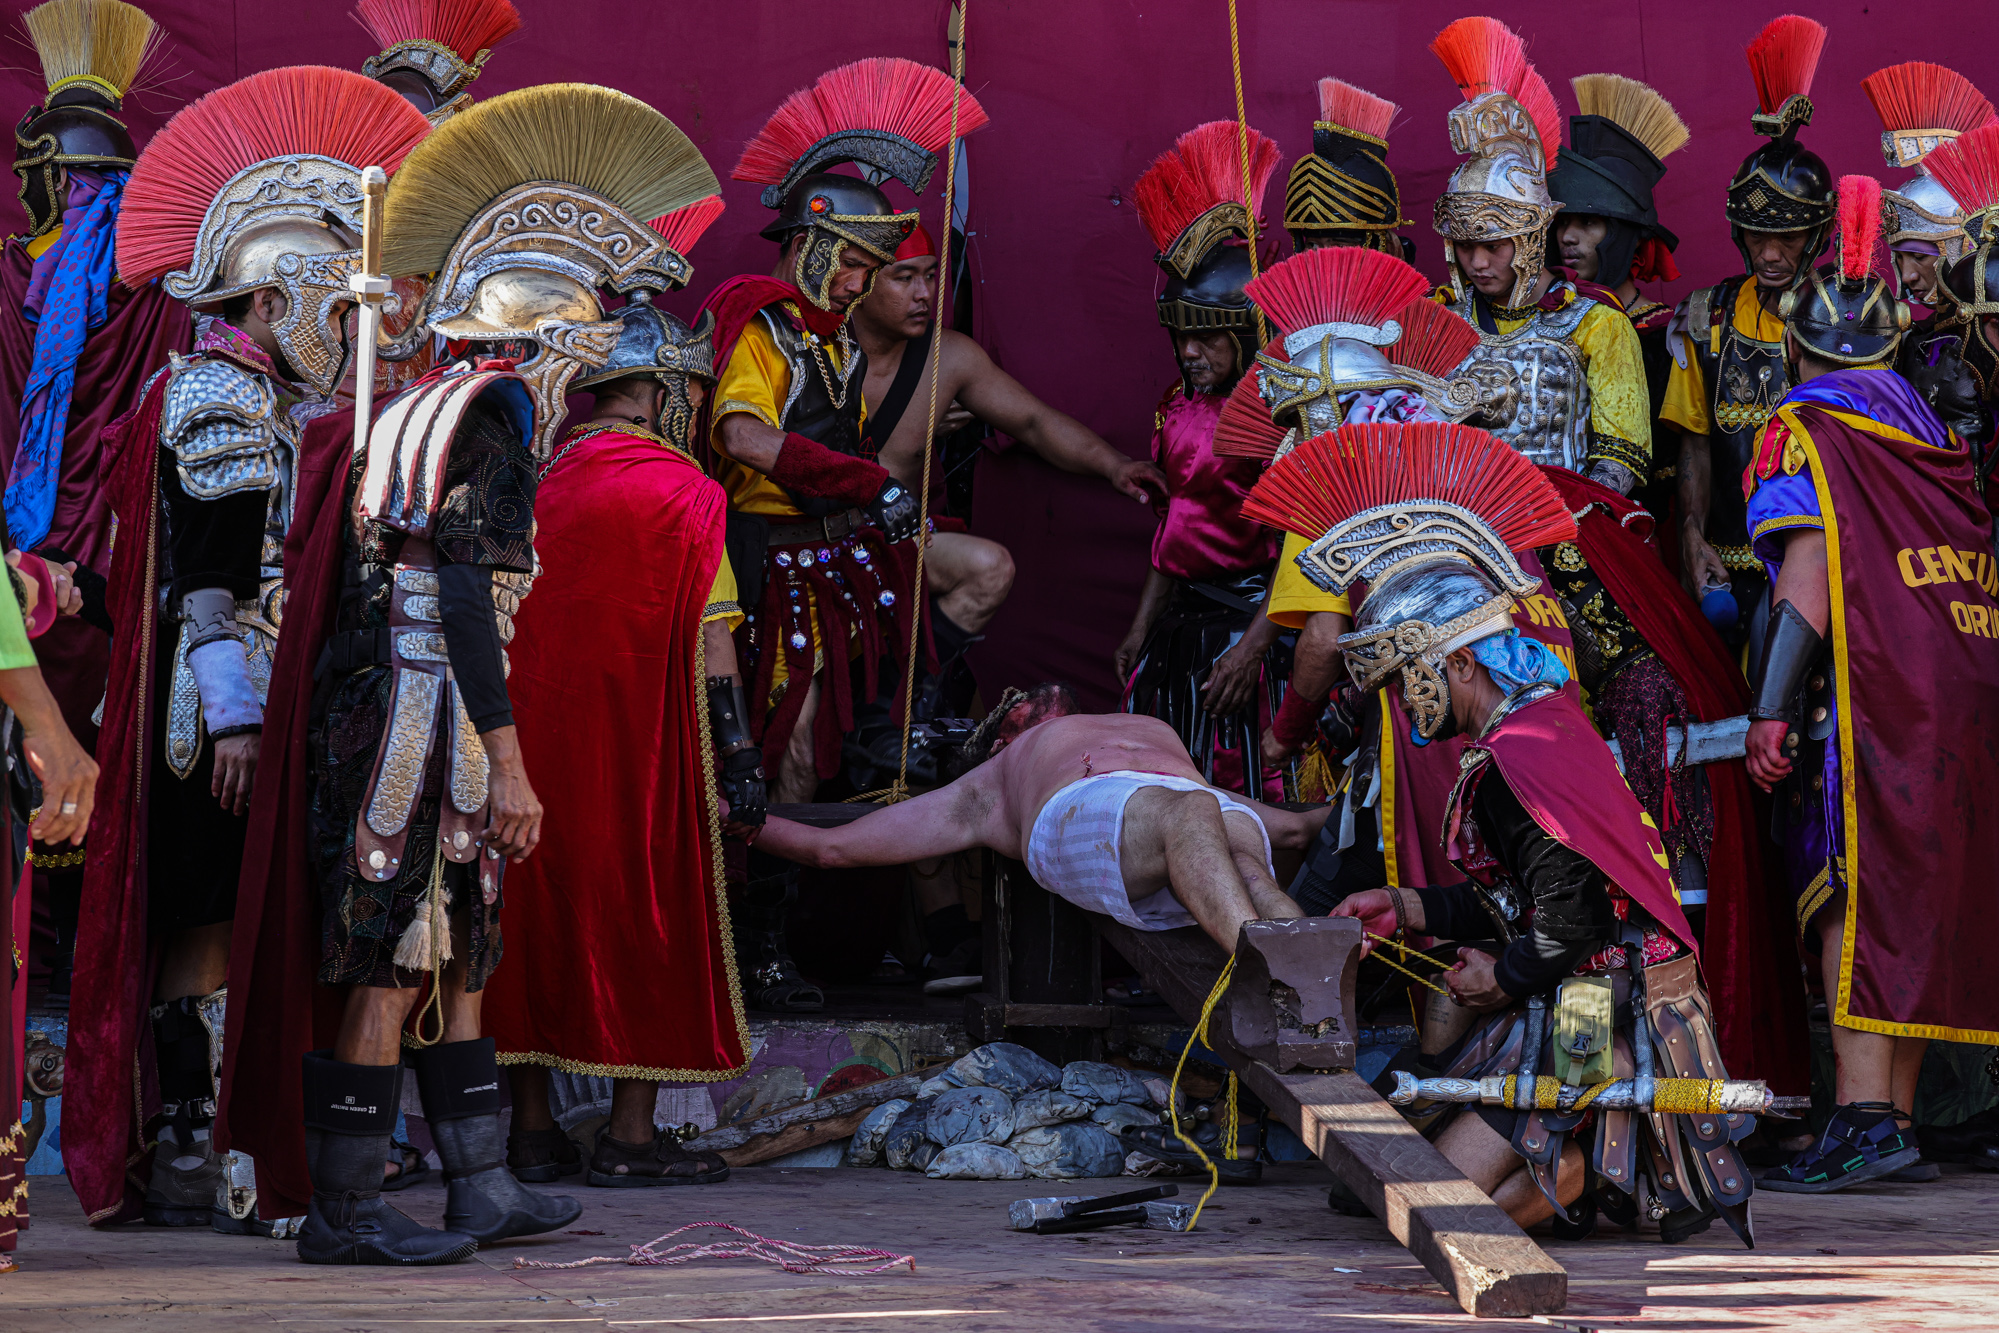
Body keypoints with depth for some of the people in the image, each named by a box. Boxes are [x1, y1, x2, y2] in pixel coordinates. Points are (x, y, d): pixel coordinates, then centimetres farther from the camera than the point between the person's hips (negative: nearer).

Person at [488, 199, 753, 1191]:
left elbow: (504, 625, 9)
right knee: (645, 906, 3)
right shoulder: (681, 493, -8)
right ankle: (630, 1135, 4)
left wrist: (513, 736, 16)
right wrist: (740, 761, -6)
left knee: (532, 903, 10)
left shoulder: (531, 483, 6)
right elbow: (709, 643, -10)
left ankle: (531, 1128, 14)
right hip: (637, 740, -5)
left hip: (527, 733, 5)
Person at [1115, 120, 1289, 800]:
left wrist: (1253, 646, -20)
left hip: (1252, 616, -7)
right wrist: (1140, 629, 18)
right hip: (1183, 618, 7)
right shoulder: (1180, 407, 11)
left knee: (1244, 790, -5)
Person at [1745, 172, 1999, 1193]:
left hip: (1864, 694, -7)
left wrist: (1770, 709, -13)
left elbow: (1809, 574, -11)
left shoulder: (1808, 428, -1)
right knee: (1912, 900, 9)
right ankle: (1898, 1120, 10)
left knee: (1851, 897, -9)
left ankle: (1864, 1119, -17)